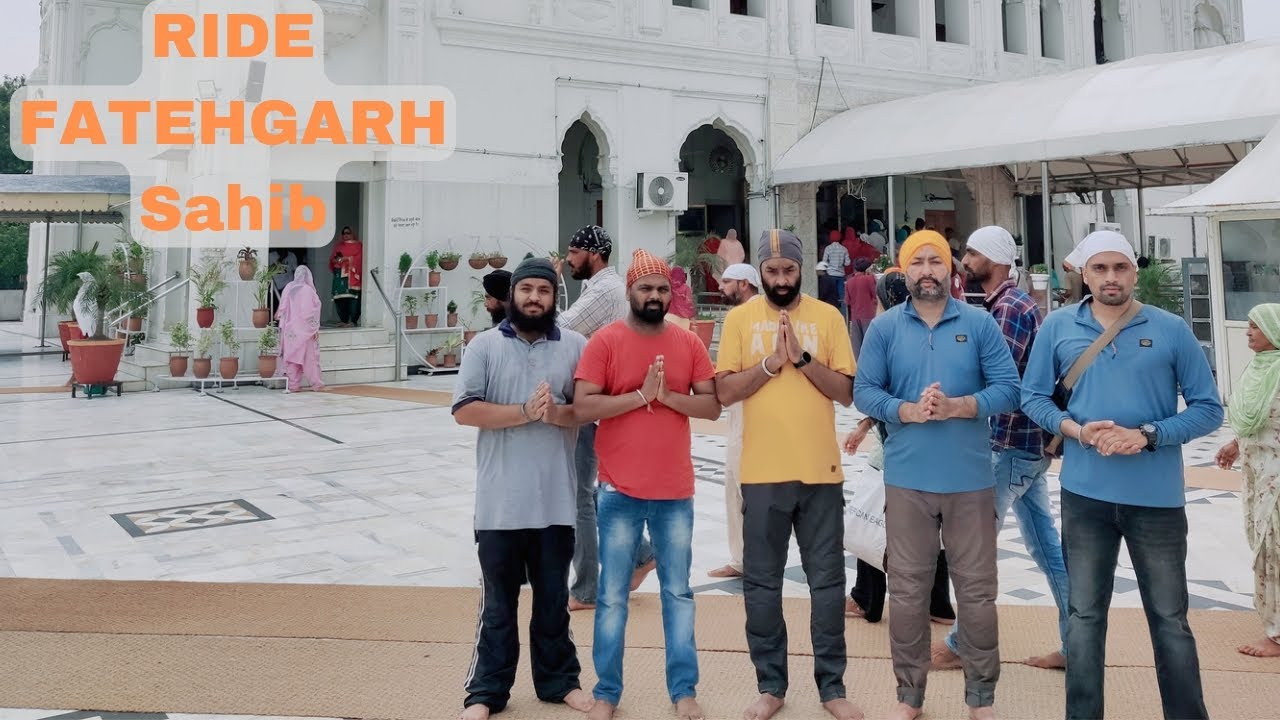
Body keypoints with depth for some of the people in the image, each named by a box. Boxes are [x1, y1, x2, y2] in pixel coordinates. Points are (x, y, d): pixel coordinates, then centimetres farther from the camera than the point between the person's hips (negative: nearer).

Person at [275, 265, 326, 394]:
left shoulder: (288, 288, 1)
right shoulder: (308, 290, -10)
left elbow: (282, 308, 7)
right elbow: (313, 311, -9)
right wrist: (315, 329, -5)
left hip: (290, 329, 4)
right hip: (305, 329, -4)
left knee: (292, 356, 7)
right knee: (310, 356, 3)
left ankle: (293, 384, 8)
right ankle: (316, 383, 7)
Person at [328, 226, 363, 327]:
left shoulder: (357, 245, 5)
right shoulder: (339, 246, 21)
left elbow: (357, 259, -8)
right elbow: (332, 258, 18)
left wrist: (345, 259, -12)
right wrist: (336, 260, -4)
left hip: (352, 275, -5)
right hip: (340, 275, 5)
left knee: (352, 297, -12)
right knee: (339, 298, -2)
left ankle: (353, 321, -11)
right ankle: (343, 320, 6)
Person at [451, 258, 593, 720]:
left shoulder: (575, 346, 4)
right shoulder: (485, 345, 0)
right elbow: (464, 410, -8)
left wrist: (556, 413, -18)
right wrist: (523, 413, -17)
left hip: (557, 499, 1)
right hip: (501, 501, -1)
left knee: (554, 598, 15)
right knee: (498, 601, 9)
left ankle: (559, 680, 30)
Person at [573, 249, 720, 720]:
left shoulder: (689, 343, 4)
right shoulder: (604, 342, -5)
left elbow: (712, 406, 1)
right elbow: (584, 407, -12)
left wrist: (668, 395, -14)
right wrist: (641, 395, -18)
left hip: (676, 491, 2)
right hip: (619, 491, -2)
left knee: (678, 593, 11)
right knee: (612, 597, 6)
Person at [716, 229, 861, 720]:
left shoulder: (828, 316, 3)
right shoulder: (740, 318, 3)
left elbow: (846, 392, -2)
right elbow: (724, 392, -3)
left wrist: (803, 357, -14)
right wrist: (770, 362, -15)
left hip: (821, 470, 0)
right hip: (762, 473, 0)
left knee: (827, 581, 7)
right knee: (761, 582, 7)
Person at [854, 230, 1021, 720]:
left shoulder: (980, 324, 2)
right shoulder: (884, 328, 3)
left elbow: (1007, 389, -2)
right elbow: (864, 391, -1)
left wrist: (956, 407, -17)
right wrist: (908, 410, -18)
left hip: (971, 479, 0)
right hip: (906, 479, 1)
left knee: (977, 589, 7)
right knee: (907, 590, 8)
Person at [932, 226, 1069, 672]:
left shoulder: (1011, 307, -16)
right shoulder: (1000, 304, 13)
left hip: (1010, 446, -10)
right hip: (1027, 445, 10)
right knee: (1046, 544, 12)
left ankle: (960, 644, 12)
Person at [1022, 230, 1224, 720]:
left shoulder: (1171, 330, -2)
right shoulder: (1058, 326, 2)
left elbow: (1209, 408, -1)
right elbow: (1033, 397, 6)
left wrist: (1148, 435, -16)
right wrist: (1076, 430, -12)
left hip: (1157, 497, -1)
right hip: (1085, 495, 1)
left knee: (1170, 619, 11)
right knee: (1084, 616, 13)